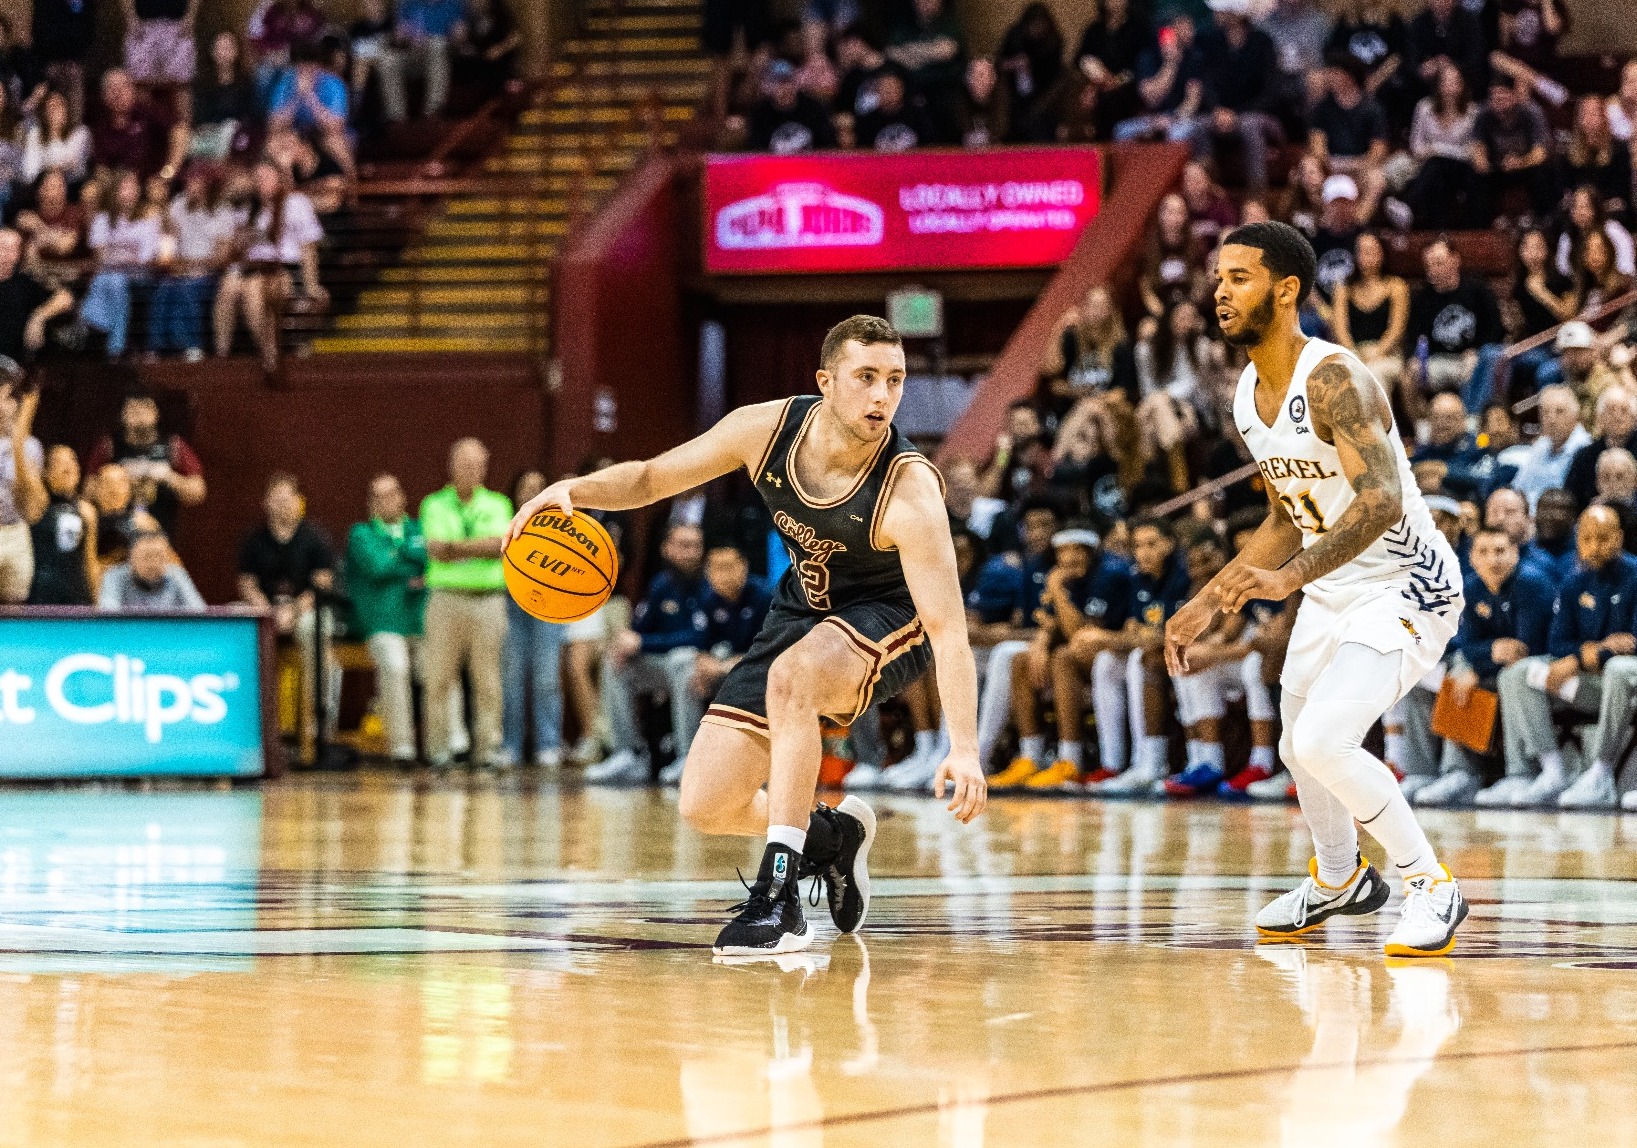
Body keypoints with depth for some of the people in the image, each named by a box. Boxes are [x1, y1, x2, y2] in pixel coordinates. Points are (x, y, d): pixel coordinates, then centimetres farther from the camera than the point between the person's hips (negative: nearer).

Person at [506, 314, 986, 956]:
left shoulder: (909, 492, -31)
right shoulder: (767, 428, -19)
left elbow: (949, 627, -37)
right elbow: (652, 477, -3)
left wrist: (964, 747, -48)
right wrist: (574, 489, -23)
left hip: (890, 618, -5)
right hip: (803, 609, 5)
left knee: (790, 676, -39)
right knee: (704, 806, -2)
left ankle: (777, 897, -32)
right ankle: (832, 837, 31)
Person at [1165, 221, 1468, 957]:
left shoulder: (1333, 381, -25)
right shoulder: (1249, 397, 3)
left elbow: (1382, 501, -37)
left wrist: (1289, 577, -46)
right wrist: (1207, 604, 11)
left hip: (1405, 587, -9)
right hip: (1332, 591, 9)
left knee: (1322, 742, -23)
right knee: (1299, 747, 20)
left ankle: (1431, 887, -5)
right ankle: (1339, 879, 48)